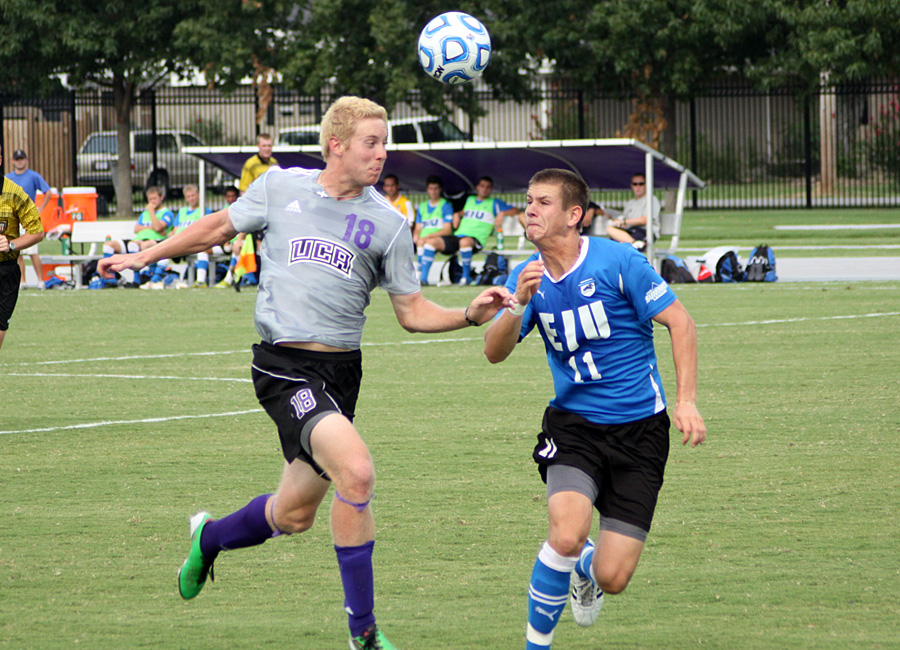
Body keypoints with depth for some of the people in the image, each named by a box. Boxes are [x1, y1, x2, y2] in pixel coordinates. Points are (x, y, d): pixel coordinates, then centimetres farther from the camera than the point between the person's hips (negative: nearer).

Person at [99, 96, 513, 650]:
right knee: (356, 472, -25)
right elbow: (220, 227, 17)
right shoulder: (280, 188, 1)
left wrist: (469, 315, -8)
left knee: (295, 512, 12)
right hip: (285, 363, -4)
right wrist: (145, 256, 21)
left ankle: (210, 538, 47)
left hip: (343, 369, 4)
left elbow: (412, 311, 8)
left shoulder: (388, 224, 6)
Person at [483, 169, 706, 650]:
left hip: (639, 428, -2)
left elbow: (680, 322, -7)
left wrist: (686, 401, -14)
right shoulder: (528, 277, 2)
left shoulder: (617, 262, -10)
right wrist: (517, 305, -25)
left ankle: (588, 569, 34)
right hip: (573, 424, 2)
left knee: (612, 578, -6)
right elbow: (494, 353, -6)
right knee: (567, 533, -28)